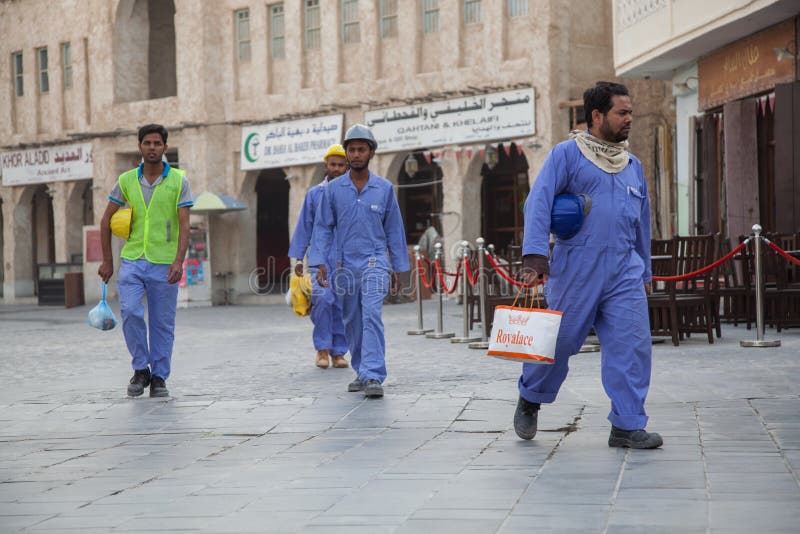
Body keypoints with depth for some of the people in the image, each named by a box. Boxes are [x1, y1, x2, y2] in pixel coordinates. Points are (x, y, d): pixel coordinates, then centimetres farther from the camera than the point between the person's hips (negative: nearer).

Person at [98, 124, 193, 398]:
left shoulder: (178, 181, -1)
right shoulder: (126, 180, 5)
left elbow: (184, 225, -6)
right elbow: (106, 220, 12)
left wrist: (179, 261, -19)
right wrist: (107, 260, 9)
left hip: (164, 264, -1)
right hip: (132, 260, 1)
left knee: (162, 323, 2)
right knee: (130, 311, -15)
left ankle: (159, 377, 14)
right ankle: (141, 369, 2)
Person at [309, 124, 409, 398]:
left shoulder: (384, 188, 2)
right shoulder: (333, 189, 2)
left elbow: (394, 229, 8)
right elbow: (323, 227, 4)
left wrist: (397, 267, 8)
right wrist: (320, 263, -5)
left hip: (374, 261, -2)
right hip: (344, 264, 2)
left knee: (371, 315, -18)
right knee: (352, 321, 10)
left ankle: (373, 376, -23)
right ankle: (362, 372, 24)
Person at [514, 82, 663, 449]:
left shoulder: (632, 166, 18)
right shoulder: (567, 154, 1)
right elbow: (538, 202, -8)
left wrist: (644, 272, 24)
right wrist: (535, 253, -19)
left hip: (624, 271, 4)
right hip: (576, 269, -4)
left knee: (632, 346, -5)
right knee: (558, 341, 3)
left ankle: (627, 425, 0)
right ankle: (530, 399, 29)